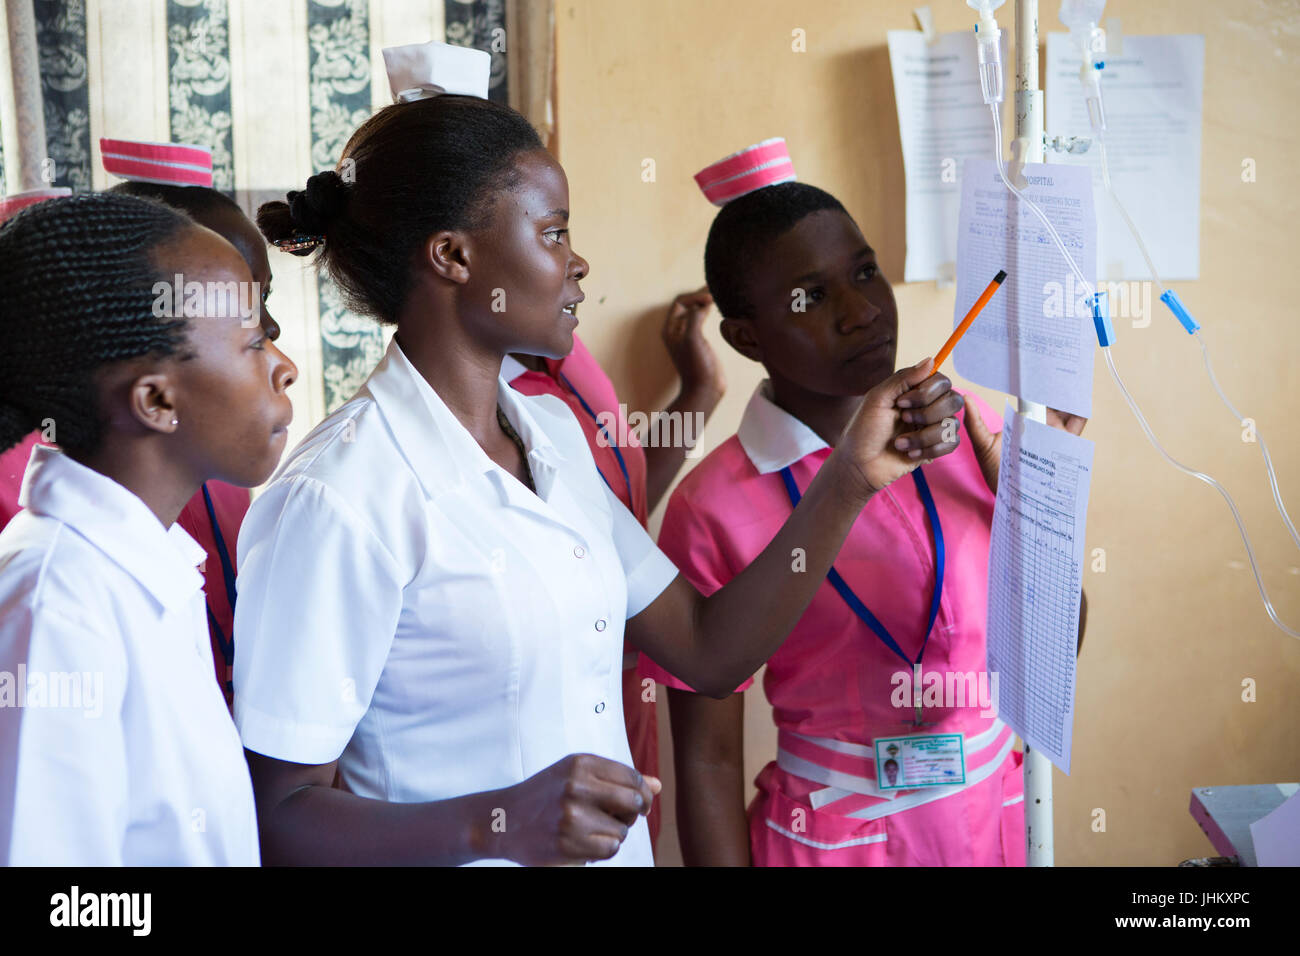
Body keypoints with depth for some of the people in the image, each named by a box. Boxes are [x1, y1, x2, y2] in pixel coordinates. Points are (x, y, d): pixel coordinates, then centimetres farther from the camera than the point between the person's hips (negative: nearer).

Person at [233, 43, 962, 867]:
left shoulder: (553, 430, 3)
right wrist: (501, 825, -33)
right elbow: (282, 820, -20)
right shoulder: (337, 497, -22)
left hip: (618, 849, 8)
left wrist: (851, 479, -3)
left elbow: (708, 651, 3)